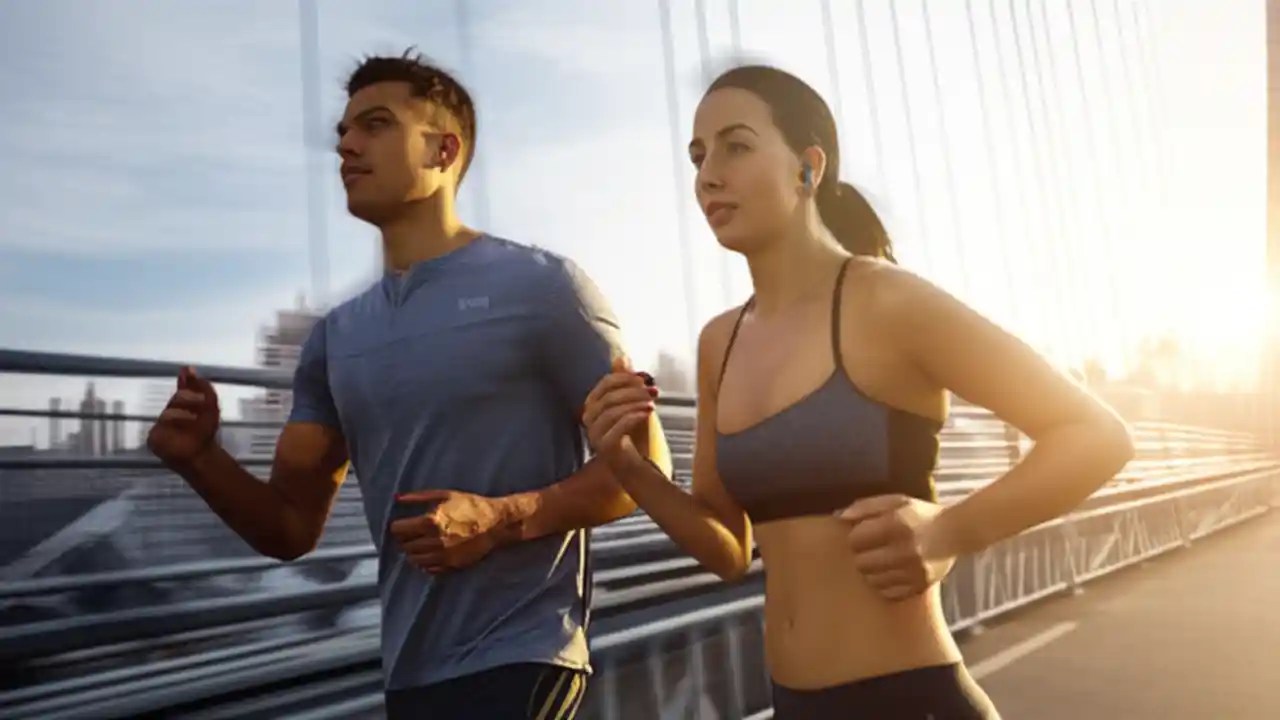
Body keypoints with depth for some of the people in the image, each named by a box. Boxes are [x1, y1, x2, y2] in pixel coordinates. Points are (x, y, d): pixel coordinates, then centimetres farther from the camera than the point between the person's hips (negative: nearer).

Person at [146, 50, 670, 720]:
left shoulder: (541, 286, -8)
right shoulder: (335, 337, 9)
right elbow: (291, 529, 11)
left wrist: (503, 519, -21)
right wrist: (201, 460, -8)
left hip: (517, 657, -6)